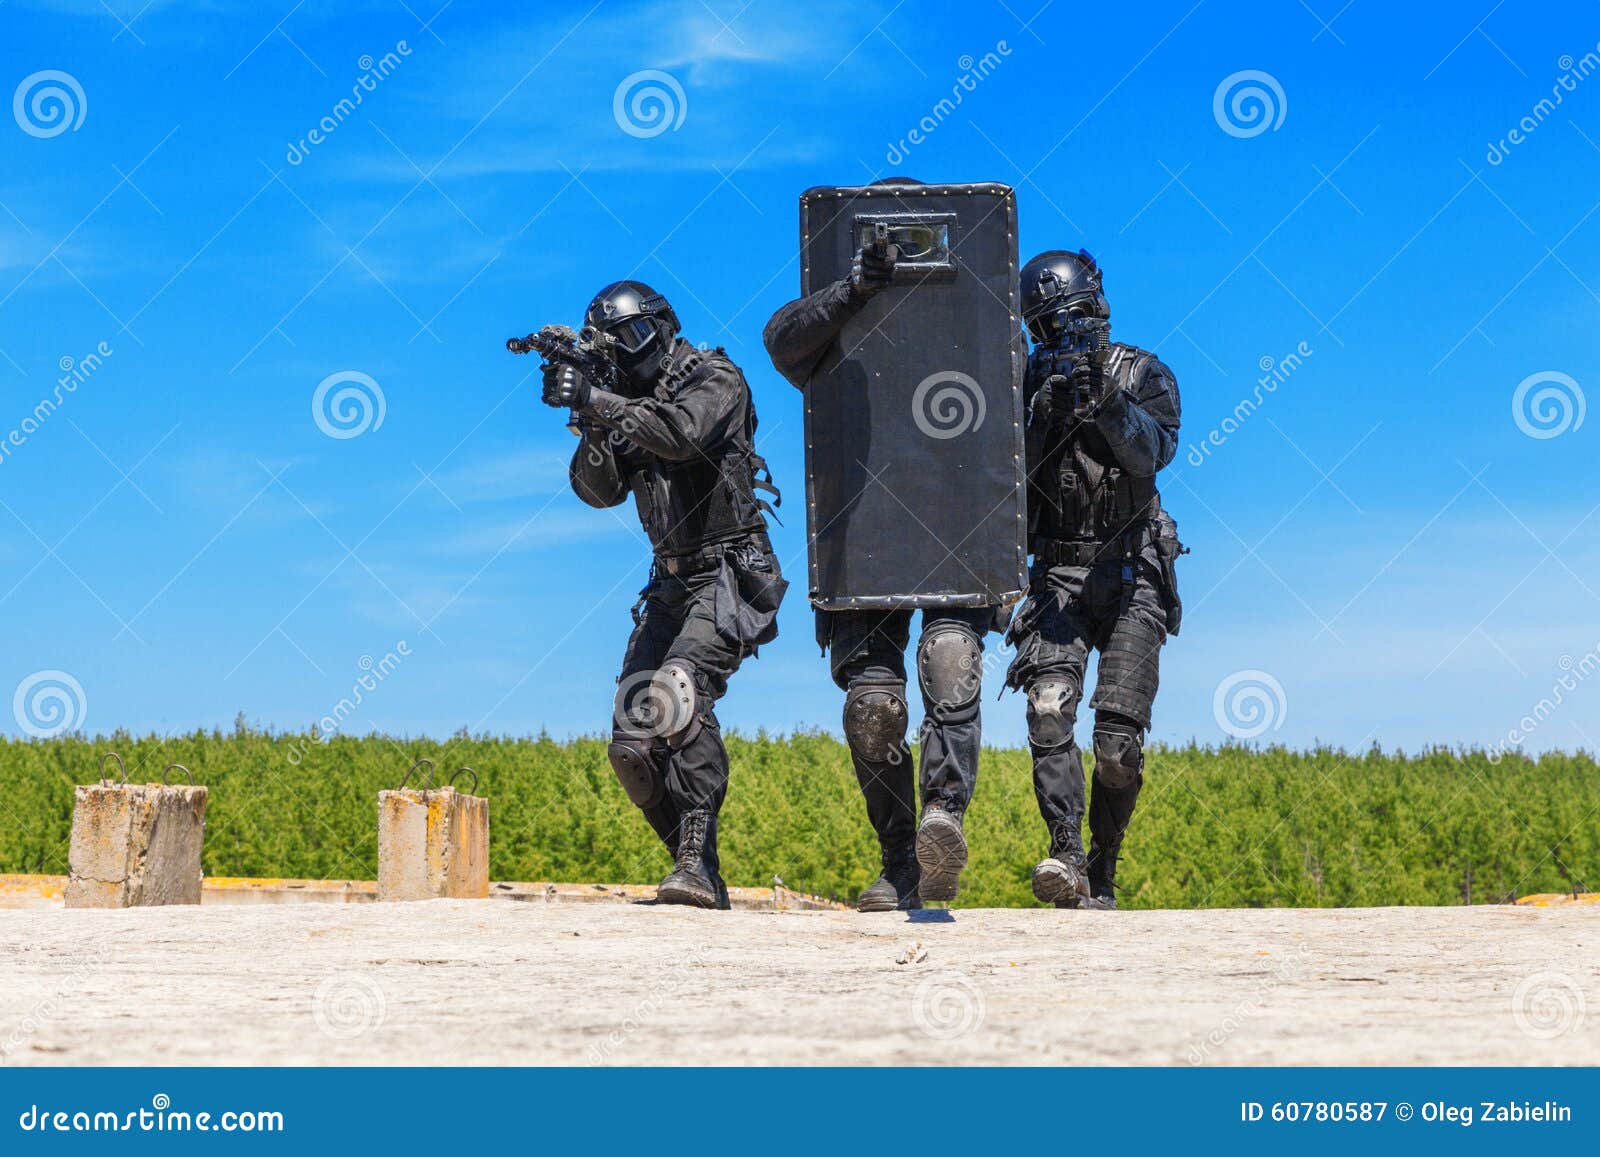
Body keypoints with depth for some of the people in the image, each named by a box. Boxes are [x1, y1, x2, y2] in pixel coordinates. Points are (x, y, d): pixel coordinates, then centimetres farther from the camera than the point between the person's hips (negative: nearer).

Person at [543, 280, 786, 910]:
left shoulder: (714, 380, -4)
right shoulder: (629, 401, 16)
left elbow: (681, 435, -24)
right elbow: (600, 490, 7)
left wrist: (596, 400, -24)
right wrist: (593, 424, -9)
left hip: (727, 578, -8)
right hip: (671, 585, 8)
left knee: (677, 692, -31)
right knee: (633, 748, -1)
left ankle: (696, 864, -33)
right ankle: (697, 871, 10)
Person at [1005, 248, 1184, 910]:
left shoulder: (1144, 376, 4)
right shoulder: (1030, 380, 9)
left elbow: (1153, 452, -13)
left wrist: (1105, 397, -29)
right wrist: (1044, 409, -16)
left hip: (1130, 578, -1)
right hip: (1059, 576, 1)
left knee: (1119, 747, -6)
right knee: (1049, 707, -23)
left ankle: (1102, 875, 12)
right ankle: (1067, 859, -30)